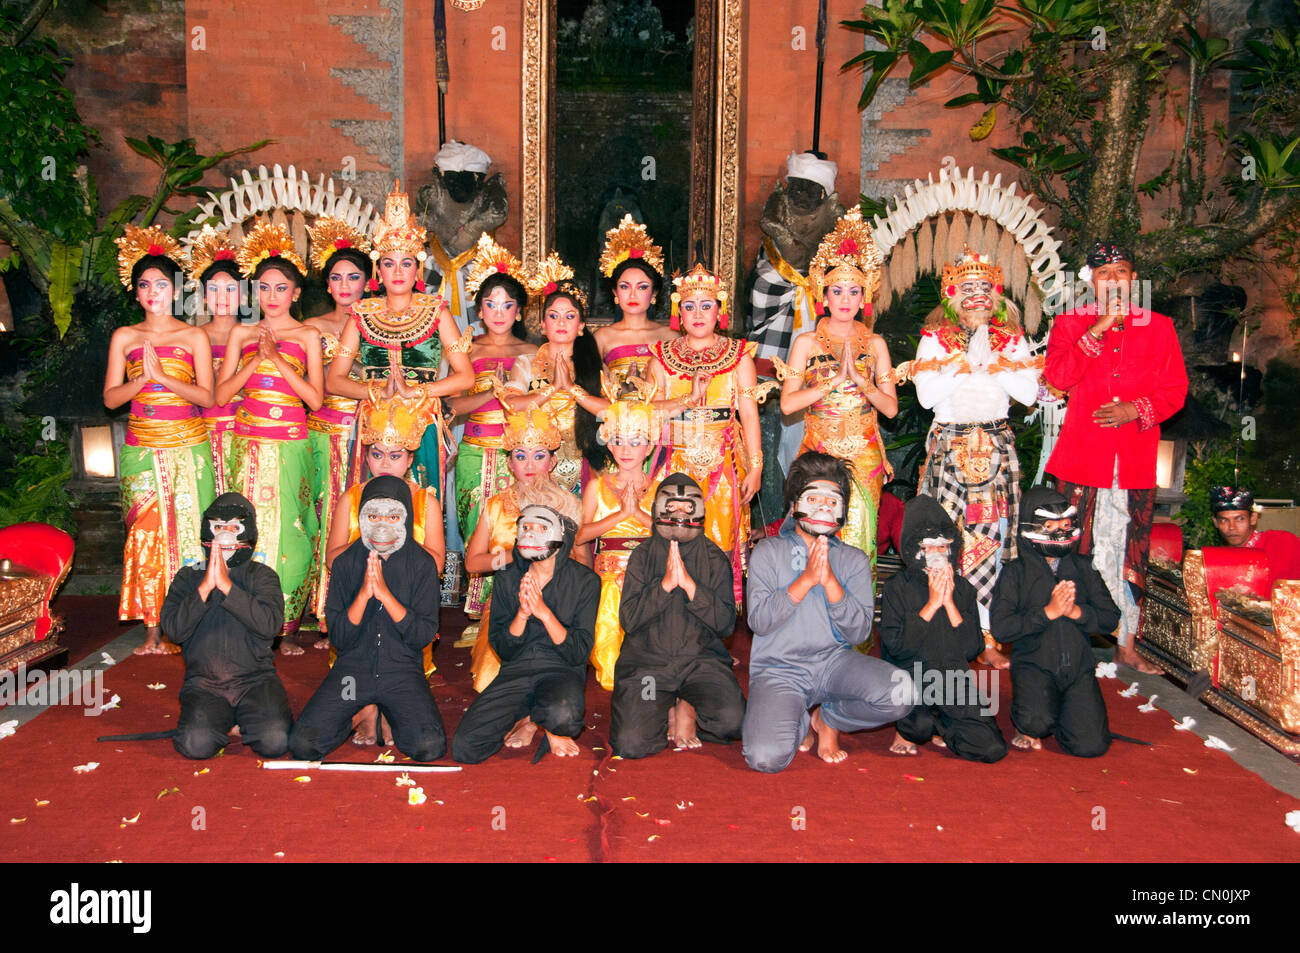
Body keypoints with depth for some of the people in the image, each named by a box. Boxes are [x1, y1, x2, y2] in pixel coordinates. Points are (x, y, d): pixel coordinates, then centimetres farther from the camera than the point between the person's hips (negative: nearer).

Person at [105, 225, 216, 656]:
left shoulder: (194, 336, 6)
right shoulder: (125, 337, 10)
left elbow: (207, 396, -3)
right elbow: (110, 397, 5)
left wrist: (163, 377, -15)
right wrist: (142, 379, -12)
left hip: (188, 446, -1)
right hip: (142, 446, 1)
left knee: (186, 532, -3)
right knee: (146, 533, -4)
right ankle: (152, 632, 0)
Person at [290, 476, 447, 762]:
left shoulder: (421, 563, -1)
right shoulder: (347, 562, 1)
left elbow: (424, 636, -8)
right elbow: (338, 638, -3)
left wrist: (384, 593, -19)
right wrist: (364, 593, -18)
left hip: (402, 669, -1)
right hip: (353, 667, 1)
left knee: (430, 746, -23)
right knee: (303, 743, -18)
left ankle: (392, 717, 9)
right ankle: (352, 719, 13)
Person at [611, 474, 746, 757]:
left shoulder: (715, 558, 5)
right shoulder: (643, 555, 5)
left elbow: (726, 624, -4)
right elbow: (629, 620, -4)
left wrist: (690, 585, -14)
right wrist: (665, 584, -15)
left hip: (701, 660, 0)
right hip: (646, 661, 0)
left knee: (732, 720, -27)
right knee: (630, 744, -20)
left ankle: (689, 710, 8)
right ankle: (666, 714, 14)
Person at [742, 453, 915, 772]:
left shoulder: (854, 560, 10)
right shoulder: (768, 552, 4)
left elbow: (859, 632, -3)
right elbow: (759, 621, -9)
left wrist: (830, 582, -15)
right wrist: (806, 579, -15)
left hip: (834, 661, 2)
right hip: (779, 668, -2)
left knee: (901, 692, -28)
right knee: (766, 757, -28)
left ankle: (827, 718, 5)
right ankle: (801, 723, 12)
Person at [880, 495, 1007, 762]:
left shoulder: (963, 588, 9)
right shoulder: (897, 588, -2)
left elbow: (973, 649, -1)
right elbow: (896, 646, -15)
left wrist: (949, 602, -9)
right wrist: (932, 604, -13)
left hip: (955, 680, 4)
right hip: (909, 680, -4)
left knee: (993, 748, -13)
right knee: (922, 724, -35)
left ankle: (939, 728, 15)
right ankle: (907, 730, 3)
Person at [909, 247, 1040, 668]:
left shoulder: (1010, 338, 11)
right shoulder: (935, 337, 5)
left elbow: (1029, 392, -1)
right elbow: (926, 395, -7)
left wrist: (989, 361, -7)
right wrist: (967, 362, -10)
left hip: (997, 447, 2)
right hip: (949, 443, -2)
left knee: (992, 535, -3)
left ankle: (986, 636, 3)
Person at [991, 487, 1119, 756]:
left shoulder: (1082, 567, 11)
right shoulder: (1016, 572, -1)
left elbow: (1110, 618, 7)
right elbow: (1002, 627, -12)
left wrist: (1077, 612, -12)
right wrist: (1048, 612, -17)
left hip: (1078, 666, 4)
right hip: (1034, 665, -3)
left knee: (1091, 746, -10)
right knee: (1037, 721, -31)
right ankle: (1028, 724, 8)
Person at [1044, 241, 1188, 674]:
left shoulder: (1159, 327, 12)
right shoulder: (1070, 324, 8)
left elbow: (1175, 390, 8)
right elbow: (1058, 377, -9)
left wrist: (1136, 409, -10)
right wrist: (1100, 328, -13)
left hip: (1135, 460, 2)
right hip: (1081, 458, -1)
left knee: (1129, 554, 5)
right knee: (1076, 550, -1)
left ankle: (1126, 645, 14)